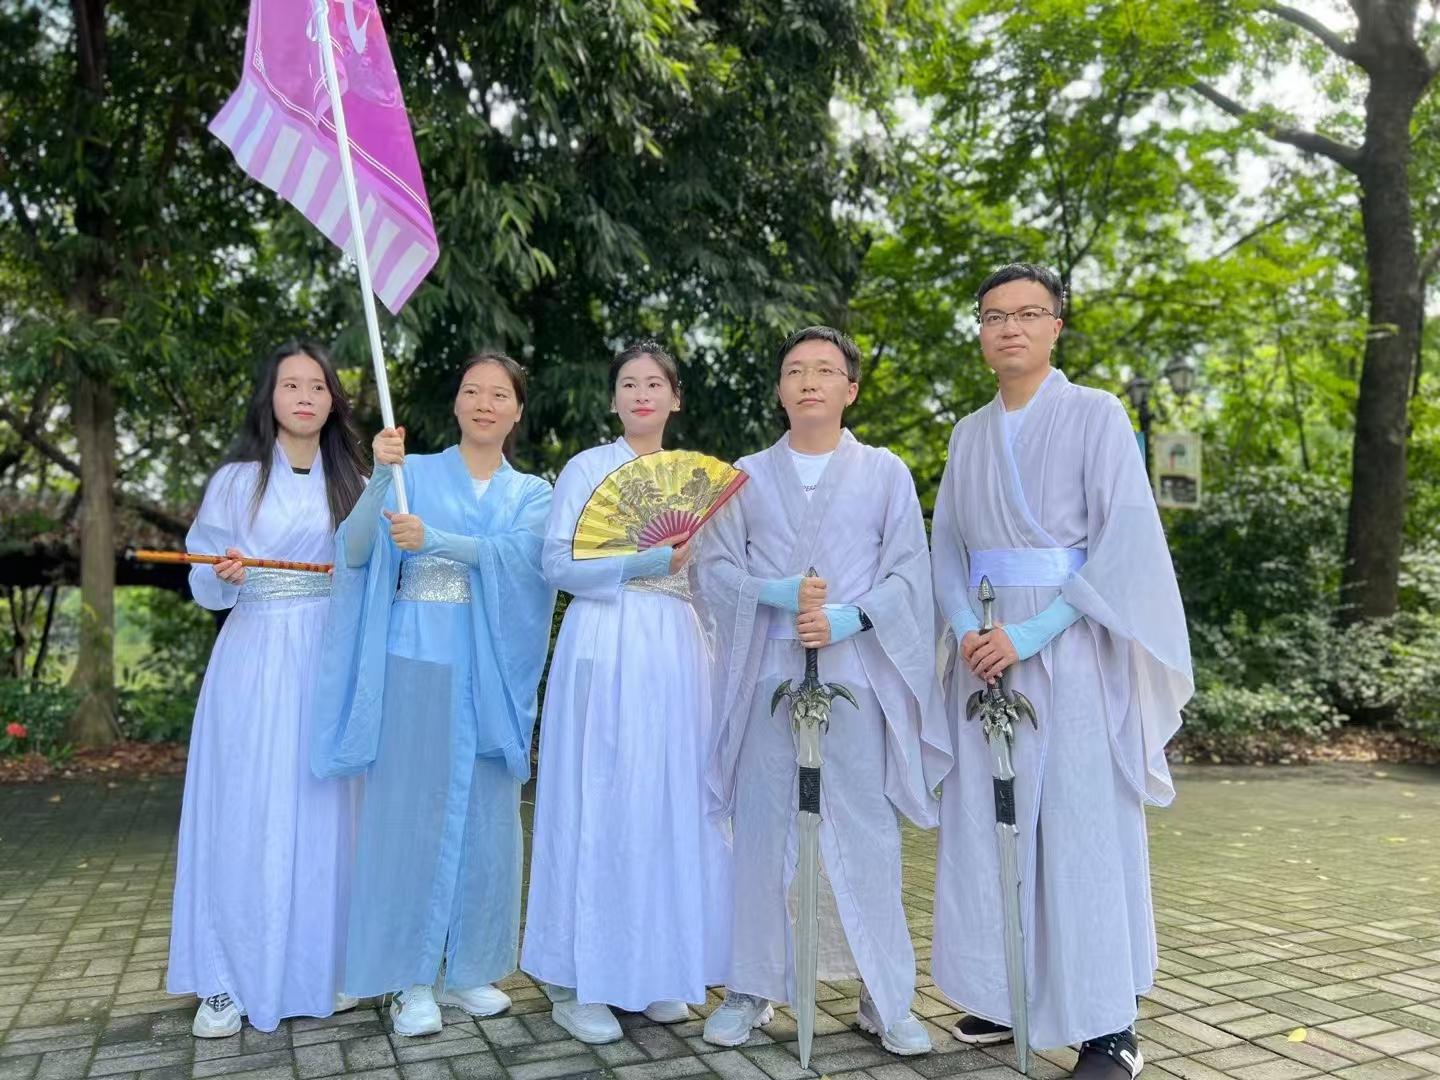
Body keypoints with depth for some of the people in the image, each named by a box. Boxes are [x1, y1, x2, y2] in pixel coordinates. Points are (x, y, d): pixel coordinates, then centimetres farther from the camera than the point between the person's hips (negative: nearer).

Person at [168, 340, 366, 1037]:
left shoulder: (352, 482, 10)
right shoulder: (237, 480, 4)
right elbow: (205, 587, 4)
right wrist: (226, 575, -17)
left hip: (333, 660, 2)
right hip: (257, 660, -2)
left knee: (326, 810, 4)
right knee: (247, 812, -1)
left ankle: (323, 966, 18)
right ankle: (228, 980, 12)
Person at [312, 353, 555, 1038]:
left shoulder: (530, 494, 11)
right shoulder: (413, 473, 7)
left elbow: (520, 554, -11)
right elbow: (355, 552, -5)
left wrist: (433, 540, -23)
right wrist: (381, 476, -19)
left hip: (488, 668, 2)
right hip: (414, 659, -2)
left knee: (484, 814, 5)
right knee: (411, 811, -1)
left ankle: (467, 969, 20)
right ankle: (412, 979, 12)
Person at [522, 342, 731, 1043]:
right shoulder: (587, 469, 2)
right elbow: (558, 565, -8)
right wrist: (644, 562, -15)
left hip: (676, 651, 5)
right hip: (604, 649, -4)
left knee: (669, 805, 6)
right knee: (598, 805, -3)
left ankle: (654, 971, 19)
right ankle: (578, 980, 9)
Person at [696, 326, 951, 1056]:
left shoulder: (886, 473, 8)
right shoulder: (747, 475, 12)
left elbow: (909, 574, 1)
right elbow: (716, 569, 5)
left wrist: (847, 619, -14)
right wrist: (777, 594, -13)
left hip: (858, 677, -1)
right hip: (768, 676, 1)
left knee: (866, 838, 1)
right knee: (762, 832, 4)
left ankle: (884, 997, 14)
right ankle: (750, 988, 17)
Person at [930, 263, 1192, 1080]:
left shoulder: (1097, 415, -3)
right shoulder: (970, 435, 12)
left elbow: (1125, 542, -10)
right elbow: (947, 546, 12)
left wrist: (1032, 633, -17)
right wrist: (964, 629, -7)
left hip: (1071, 647, -5)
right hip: (988, 648, 5)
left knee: (1083, 827, -3)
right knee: (989, 822, 7)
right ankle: (1007, 993, 21)